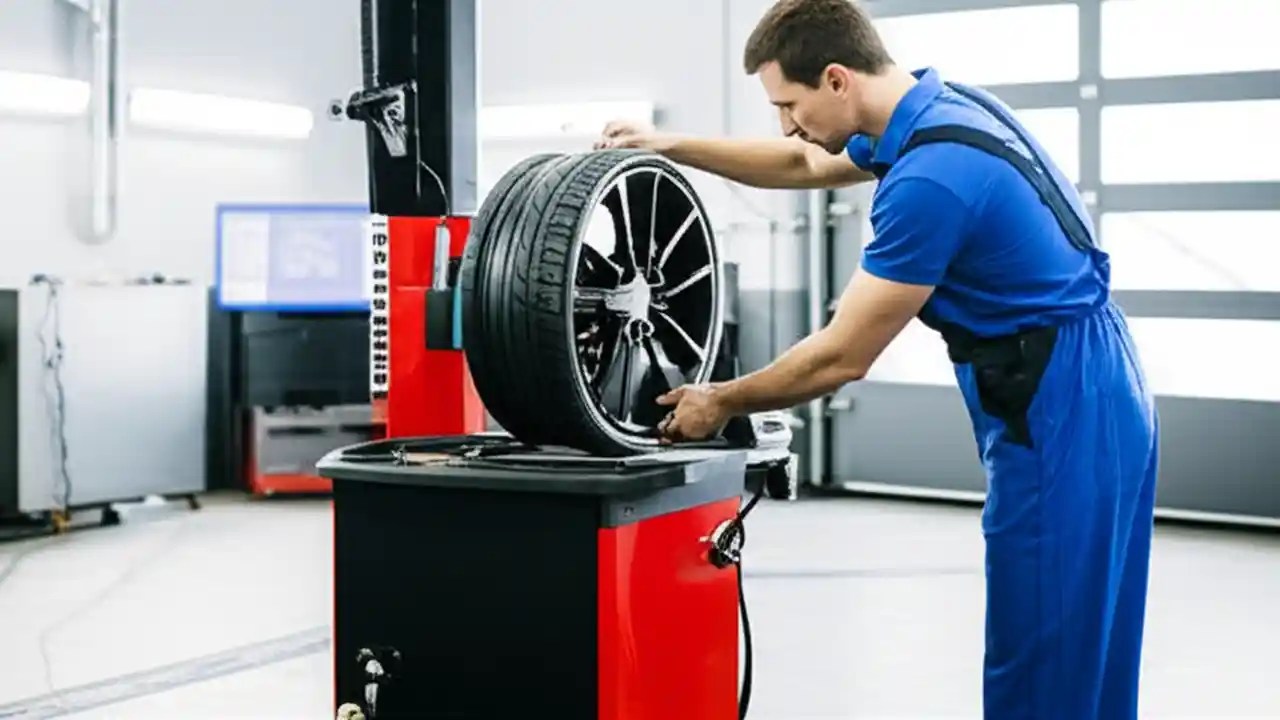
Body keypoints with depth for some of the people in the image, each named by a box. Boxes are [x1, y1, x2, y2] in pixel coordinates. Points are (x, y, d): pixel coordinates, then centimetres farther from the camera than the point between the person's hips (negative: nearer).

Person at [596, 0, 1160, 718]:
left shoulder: (929, 179, -25)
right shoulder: (937, 106, 6)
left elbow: (842, 357, -18)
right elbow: (809, 166, 25)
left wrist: (722, 403, -3)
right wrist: (673, 145, 20)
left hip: (1062, 417, -10)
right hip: (1085, 403, 10)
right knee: (1077, 653, 18)